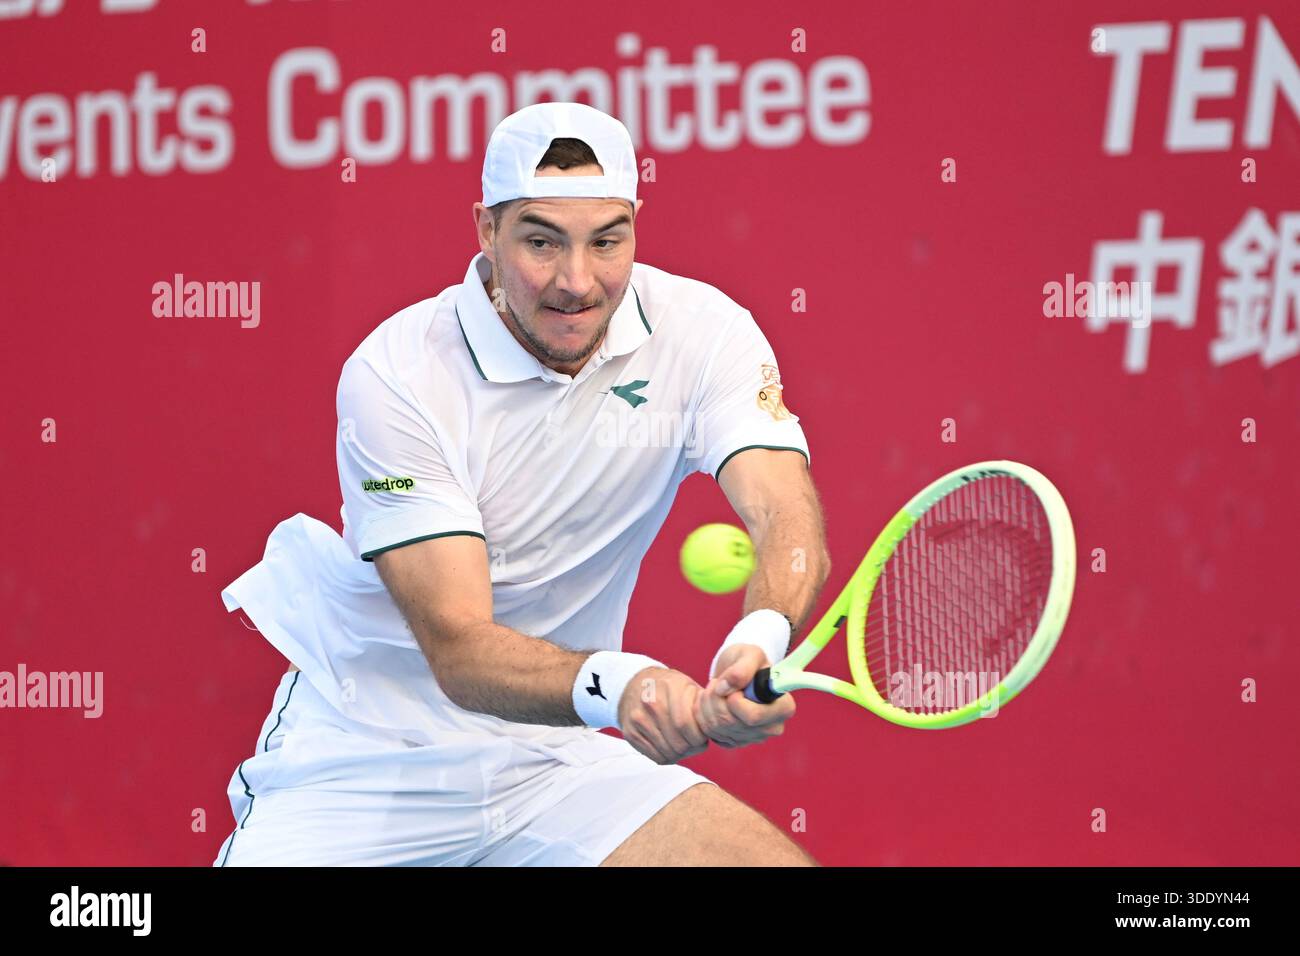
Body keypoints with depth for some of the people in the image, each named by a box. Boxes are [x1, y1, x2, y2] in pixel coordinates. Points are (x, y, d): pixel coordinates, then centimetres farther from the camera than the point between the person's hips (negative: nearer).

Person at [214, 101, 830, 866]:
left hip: (551, 761, 2)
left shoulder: (702, 332, -9)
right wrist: (614, 684, -46)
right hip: (368, 766, -2)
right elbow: (458, 648, -25)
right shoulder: (397, 375, -19)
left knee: (782, 862, -18)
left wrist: (759, 643, -46)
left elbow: (790, 522, -22)